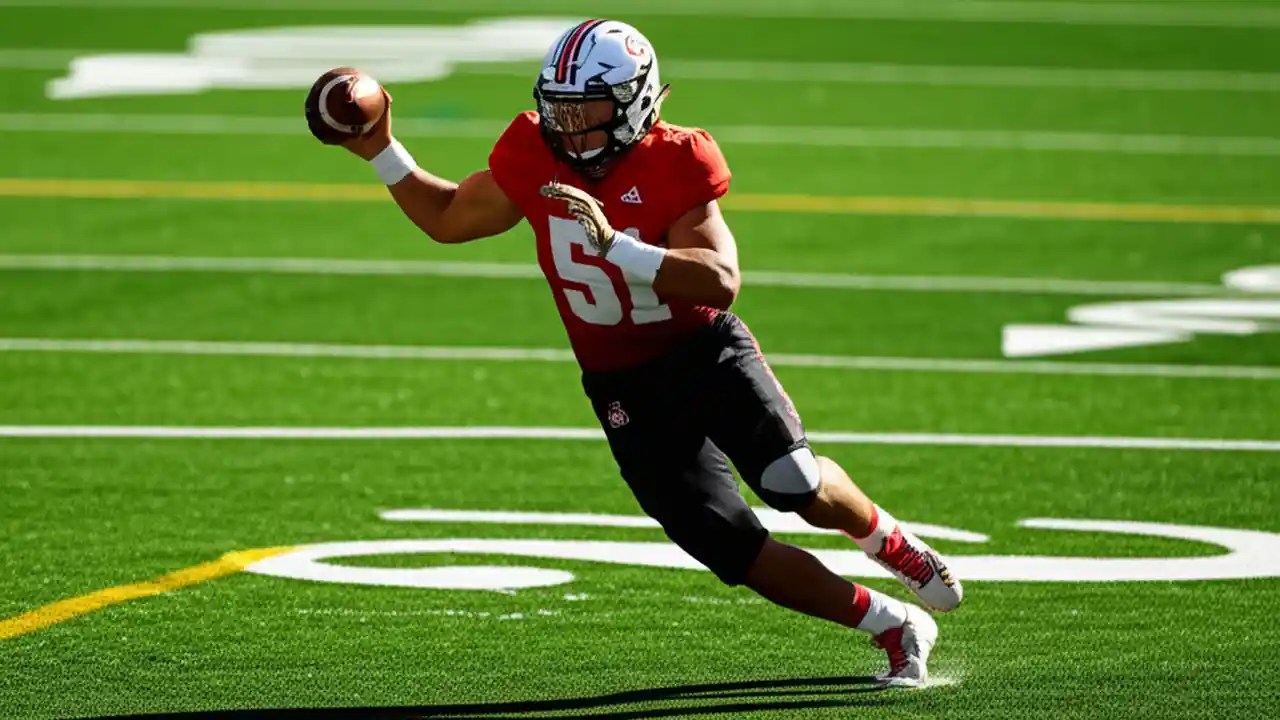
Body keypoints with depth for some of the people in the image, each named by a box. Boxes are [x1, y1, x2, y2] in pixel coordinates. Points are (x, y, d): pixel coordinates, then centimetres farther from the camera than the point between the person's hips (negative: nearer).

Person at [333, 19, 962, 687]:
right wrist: (383, 154, 1)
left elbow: (721, 281, -28)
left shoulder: (673, 164, -17)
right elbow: (448, 219, 13)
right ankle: (894, 628, 9)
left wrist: (614, 247, -37)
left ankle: (886, 539, 11)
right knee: (736, 552, -7)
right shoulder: (534, 160, -5)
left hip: (707, 353, -3)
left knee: (797, 485, -25)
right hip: (627, 391, 3)